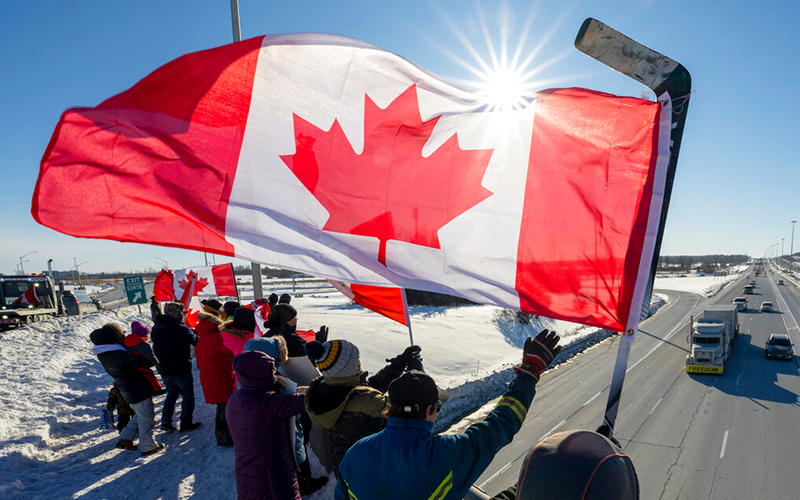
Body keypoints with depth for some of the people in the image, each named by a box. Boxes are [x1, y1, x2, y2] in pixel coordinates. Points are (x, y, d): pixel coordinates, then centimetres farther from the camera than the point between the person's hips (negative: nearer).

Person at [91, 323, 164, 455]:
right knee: (147, 418, 8)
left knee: (140, 416, 28)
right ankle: (148, 446, 20)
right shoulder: (119, 354, -29)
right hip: (139, 391, -9)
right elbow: (146, 362, -27)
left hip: (127, 392, 9)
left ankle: (125, 439, 32)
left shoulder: (102, 354, -1)